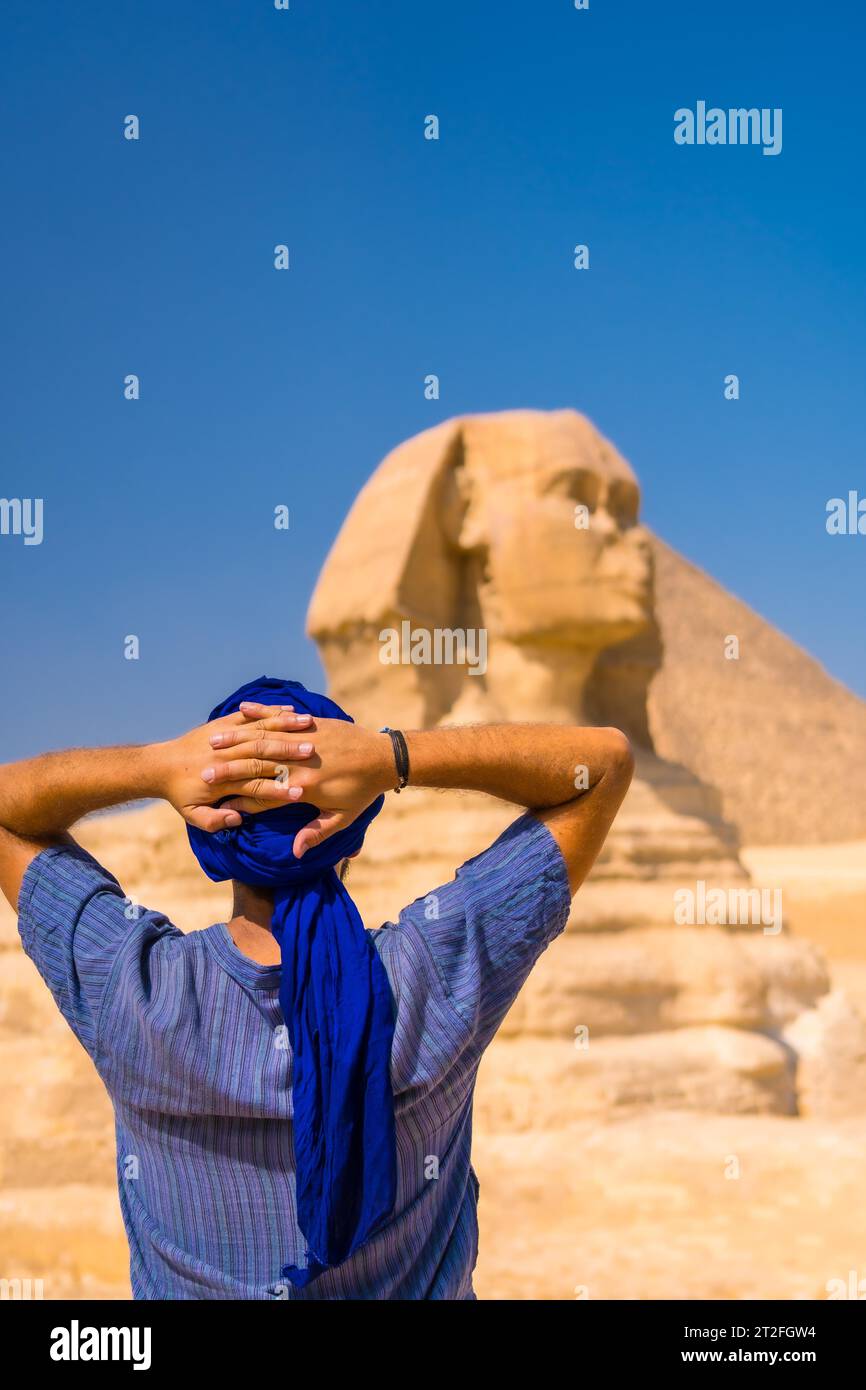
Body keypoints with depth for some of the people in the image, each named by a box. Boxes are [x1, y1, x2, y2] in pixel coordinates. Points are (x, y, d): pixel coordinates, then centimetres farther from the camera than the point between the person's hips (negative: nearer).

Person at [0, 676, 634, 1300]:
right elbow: (606, 756, -20)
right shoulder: (441, 975, -27)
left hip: (185, 1286, 0)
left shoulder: (132, 990, -27)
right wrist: (392, 755, -32)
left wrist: (157, 765, -31)